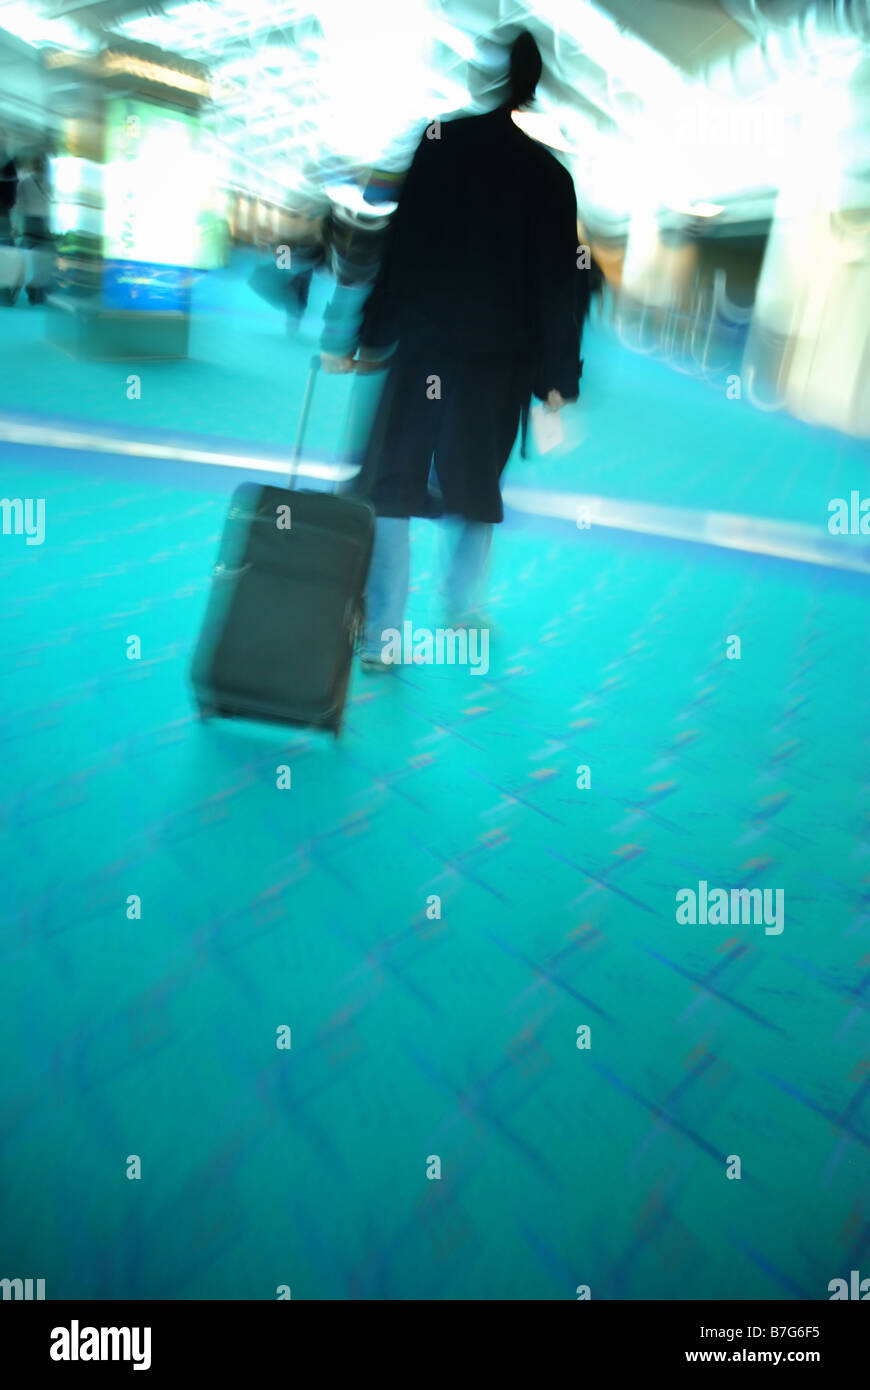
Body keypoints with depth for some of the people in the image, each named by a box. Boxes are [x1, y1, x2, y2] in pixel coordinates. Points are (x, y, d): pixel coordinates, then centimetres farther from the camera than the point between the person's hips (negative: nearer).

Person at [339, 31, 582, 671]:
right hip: (500, 361, 1)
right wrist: (558, 380, 3)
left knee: (392, 494, 5)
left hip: (423, 350, -1)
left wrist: (375, 334, 3)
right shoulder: (549, 174, 2)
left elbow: (403, 246, -2)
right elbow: (557, 283, 0)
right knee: (476, 494, 18)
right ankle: (462, 612, 27)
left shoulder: (438, 143, -1)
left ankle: (380, 639, 3)